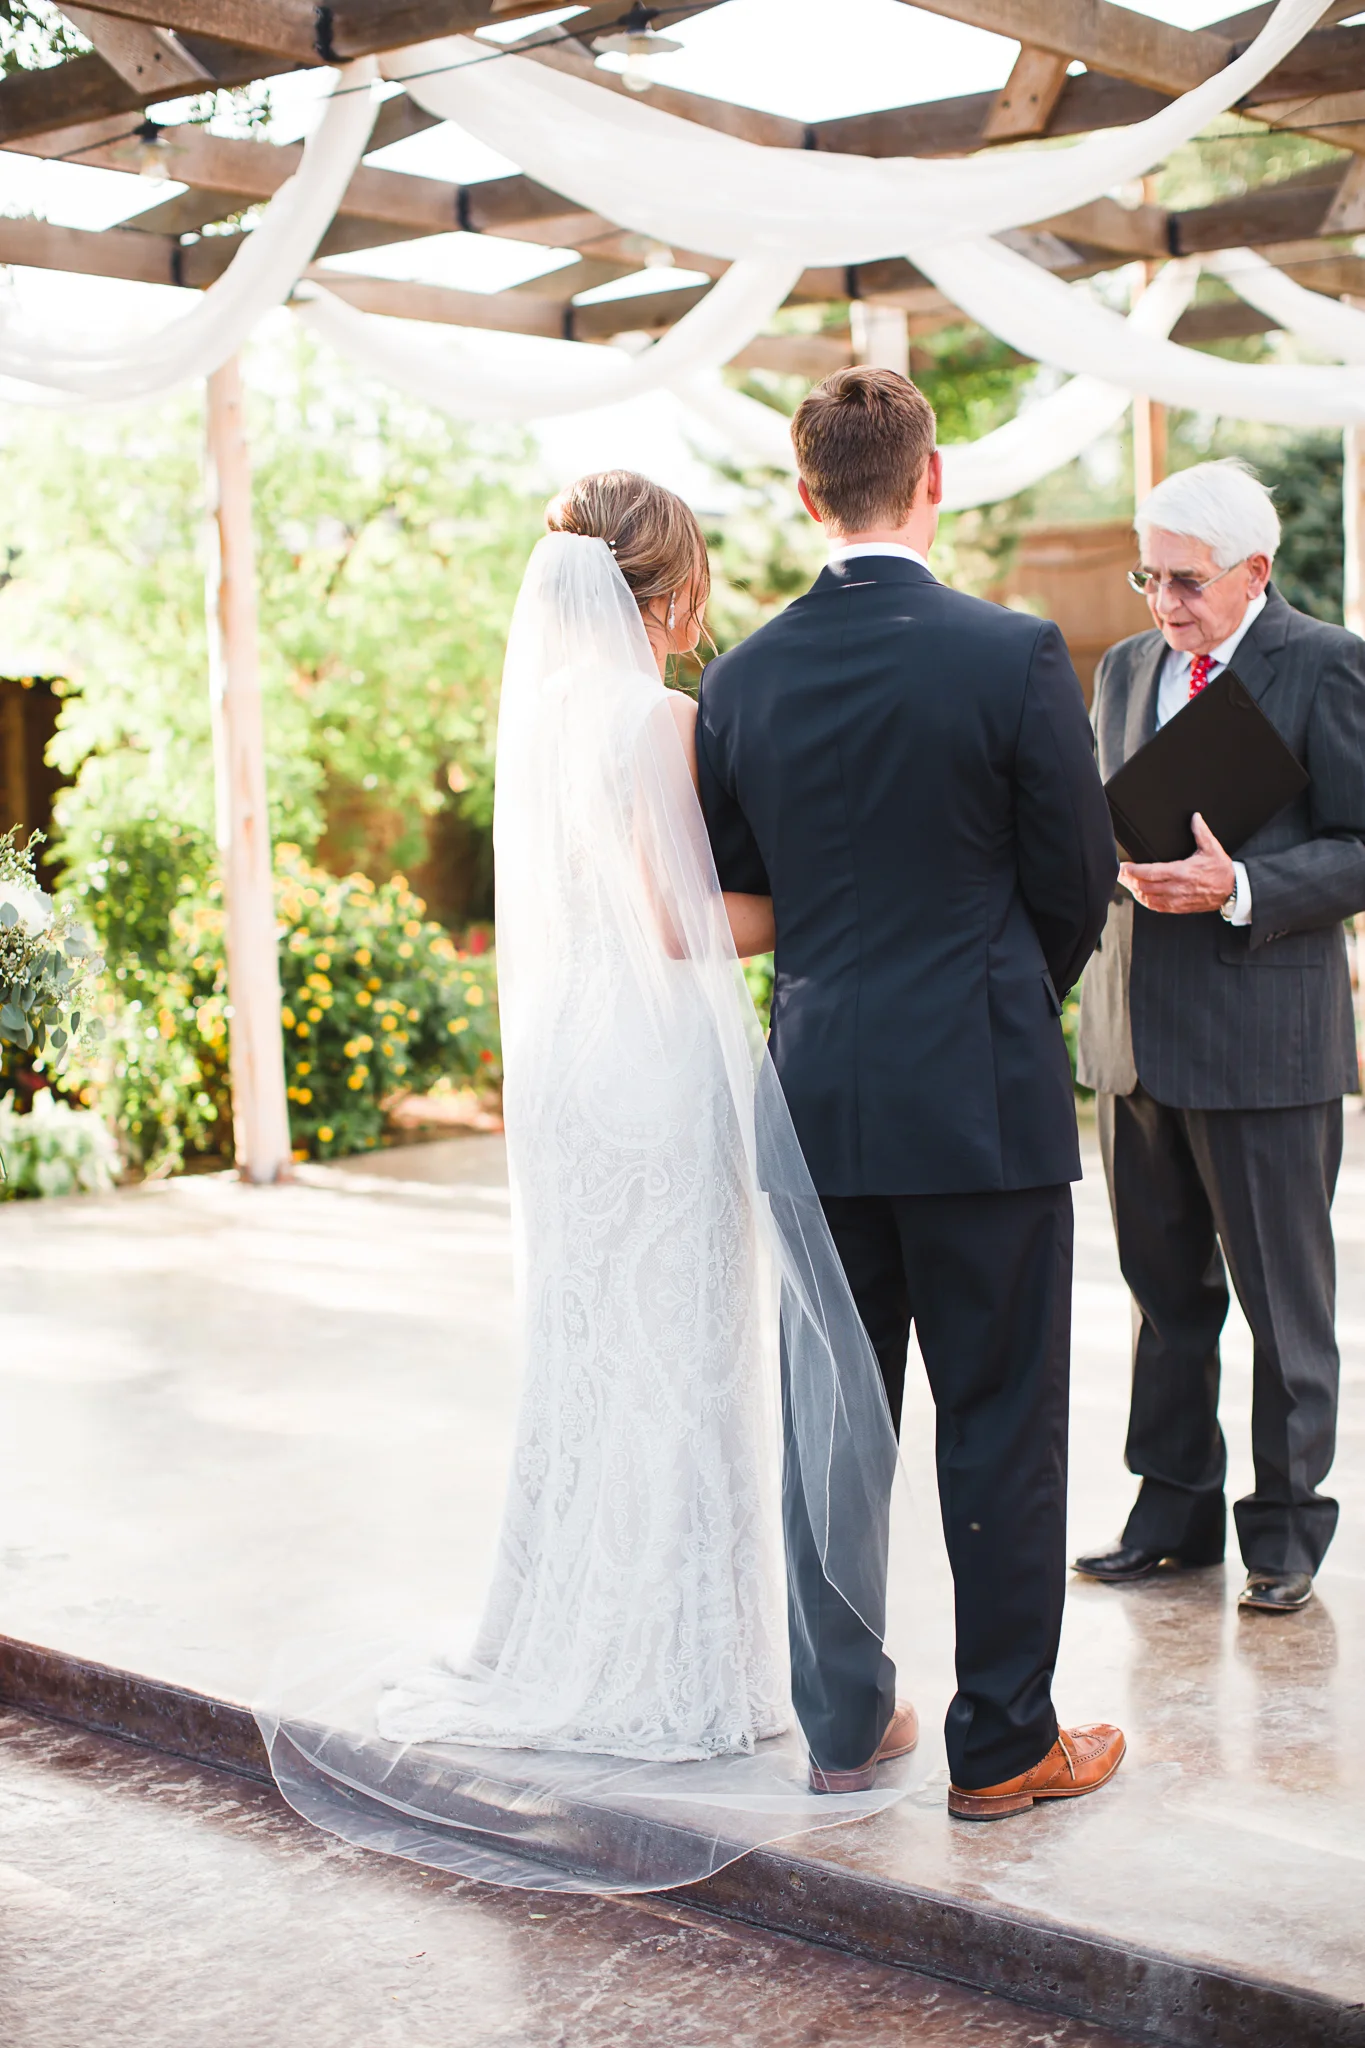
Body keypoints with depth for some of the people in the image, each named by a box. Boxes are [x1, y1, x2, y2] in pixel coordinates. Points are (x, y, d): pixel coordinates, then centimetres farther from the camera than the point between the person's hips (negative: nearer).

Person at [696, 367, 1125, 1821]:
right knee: (1001, 1429, 6)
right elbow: (1078, 883, -4)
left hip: (818, 1094, 4)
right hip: (984, 1098, -4)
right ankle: (1004, 1745, 15)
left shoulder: (741, 680, 0)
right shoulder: (1015, 659, -11)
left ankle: (841, 1719, 25)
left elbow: (737, 886, 8)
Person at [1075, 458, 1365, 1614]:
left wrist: (1239, 889, -21)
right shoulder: (1125, 669, 14)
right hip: (1137, 1030, 6)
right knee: (1165, 1287, 13)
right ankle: (1175, 1510, 26)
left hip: (1264, 1035, -6)